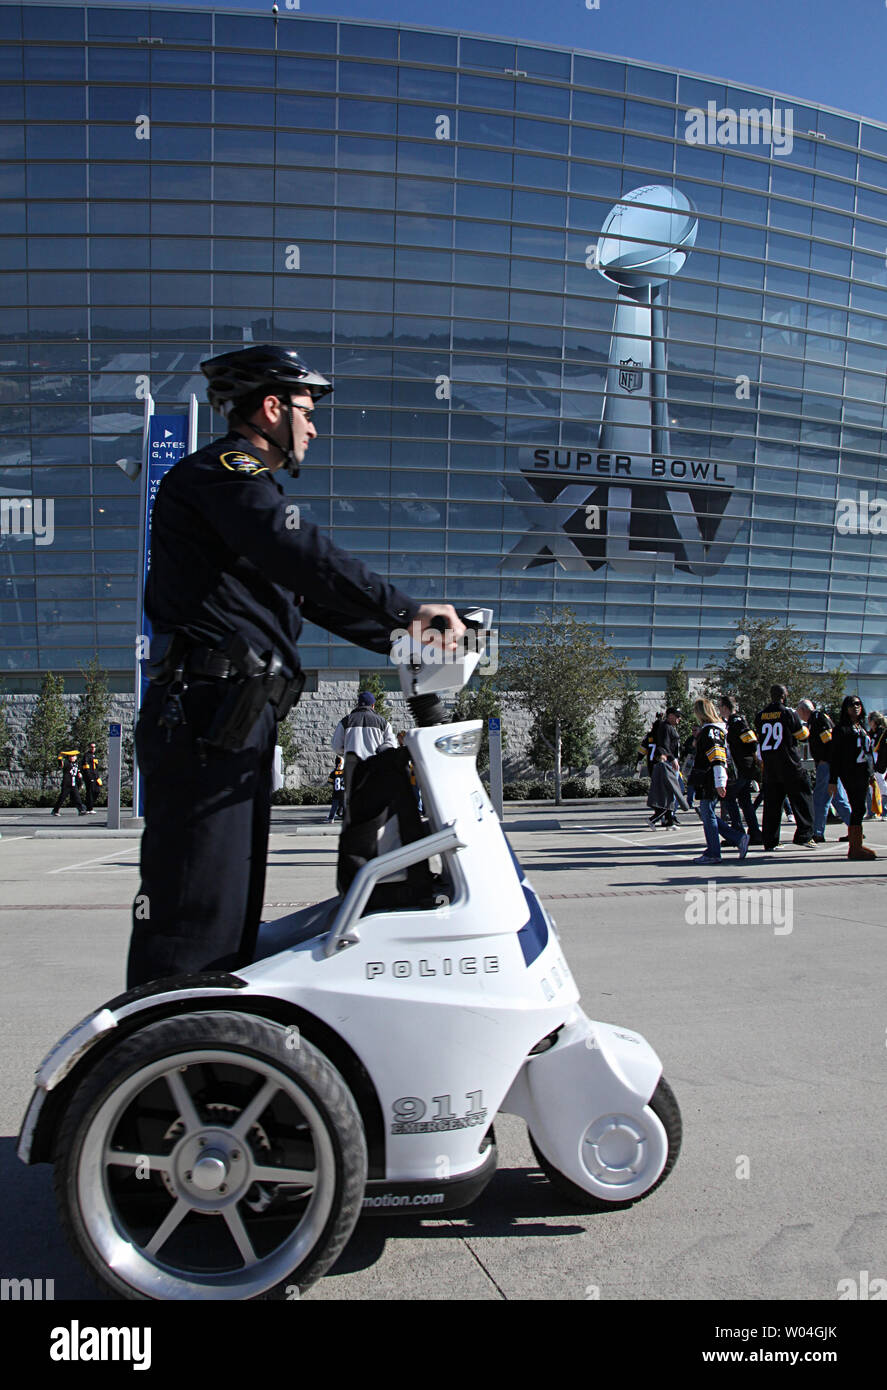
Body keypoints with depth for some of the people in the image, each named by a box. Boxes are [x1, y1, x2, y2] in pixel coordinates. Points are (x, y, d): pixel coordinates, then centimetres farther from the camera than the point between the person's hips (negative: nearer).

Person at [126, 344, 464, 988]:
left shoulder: (248, 485, 29)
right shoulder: (222, 470, -3)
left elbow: (312, 595, 25)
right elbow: (308, 559, -19)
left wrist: (402, 640, 15)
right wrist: (409, 610, -18)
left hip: (240, 722, 11)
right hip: (208, 717, -11)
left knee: (235, 914, 12)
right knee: (193, 915, -13)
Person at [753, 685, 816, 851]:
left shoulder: (760, 716, 6)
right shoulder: (790, 713, -7)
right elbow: (803, 736, 0)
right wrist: (805, 725, 20)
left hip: (769, 766, 5)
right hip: (789, 764, -5)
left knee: (771, 802, 8)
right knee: (801, 798, 5)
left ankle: (770, 842, 8)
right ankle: (804, 836, -2)